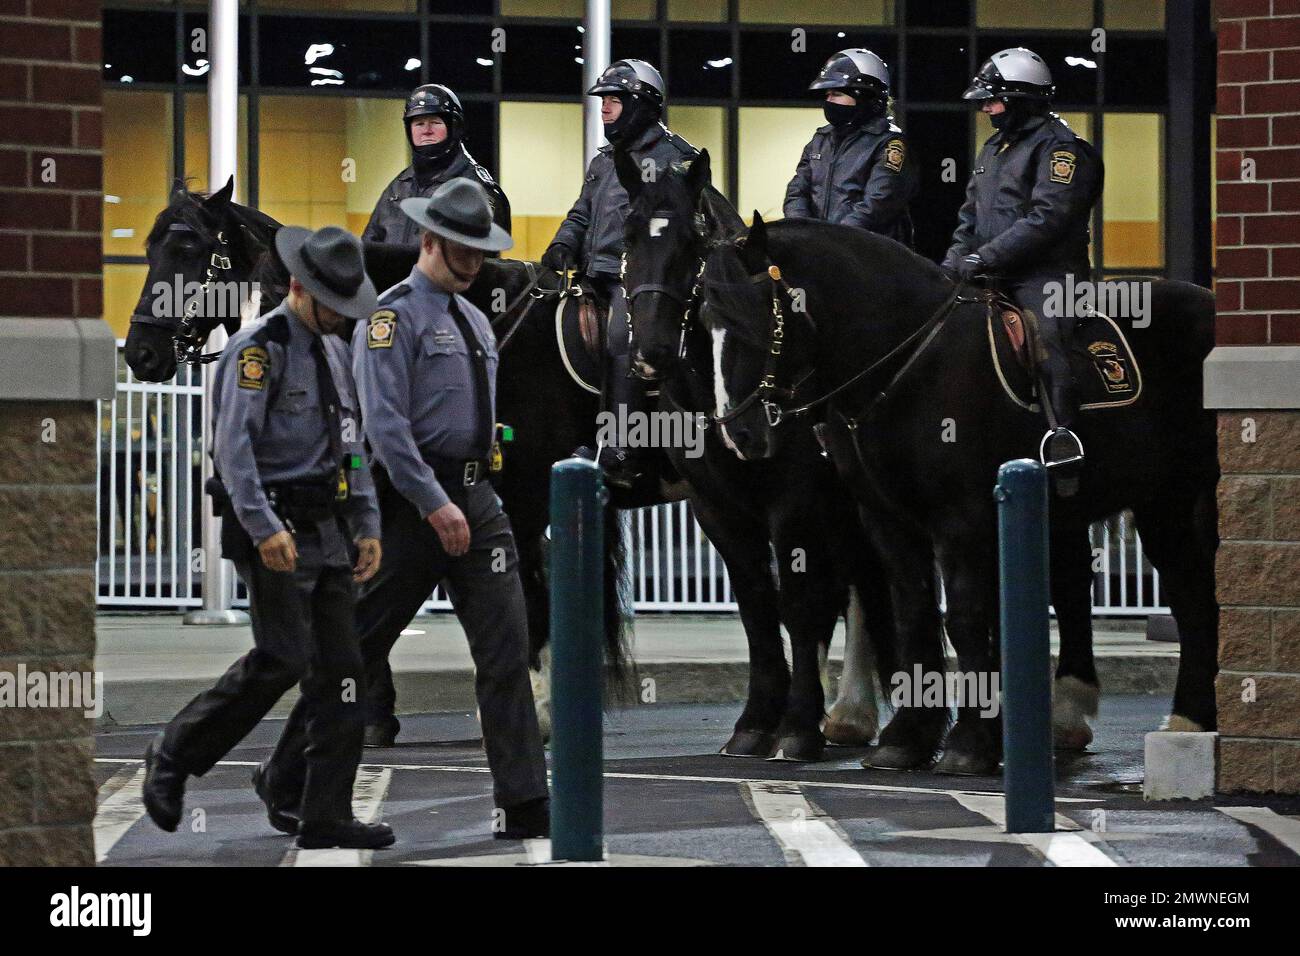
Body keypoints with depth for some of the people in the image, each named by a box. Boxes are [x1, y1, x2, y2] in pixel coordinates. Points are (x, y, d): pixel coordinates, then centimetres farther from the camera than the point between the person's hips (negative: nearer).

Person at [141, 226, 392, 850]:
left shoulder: (336, 354, 17)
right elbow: (233, 445, -18)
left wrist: (367, 526, 16)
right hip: (272, 530, -8)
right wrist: (264, 528, -27)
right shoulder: (259, 349, -9)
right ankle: (175, 756, 2)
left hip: (326, 532, 8)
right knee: (281, 660, -15)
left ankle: (323, 815, 4)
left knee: (338, 670, 2)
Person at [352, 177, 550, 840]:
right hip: (414, 498, -7)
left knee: (505, 646, -3)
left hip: (475, 497, 7)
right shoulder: (393, 315, -9)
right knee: (366, 636, 3)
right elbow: (384, 422, -17)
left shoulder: (474, 320, 17)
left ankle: (524, 806, -5)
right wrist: (435, 506, -21)